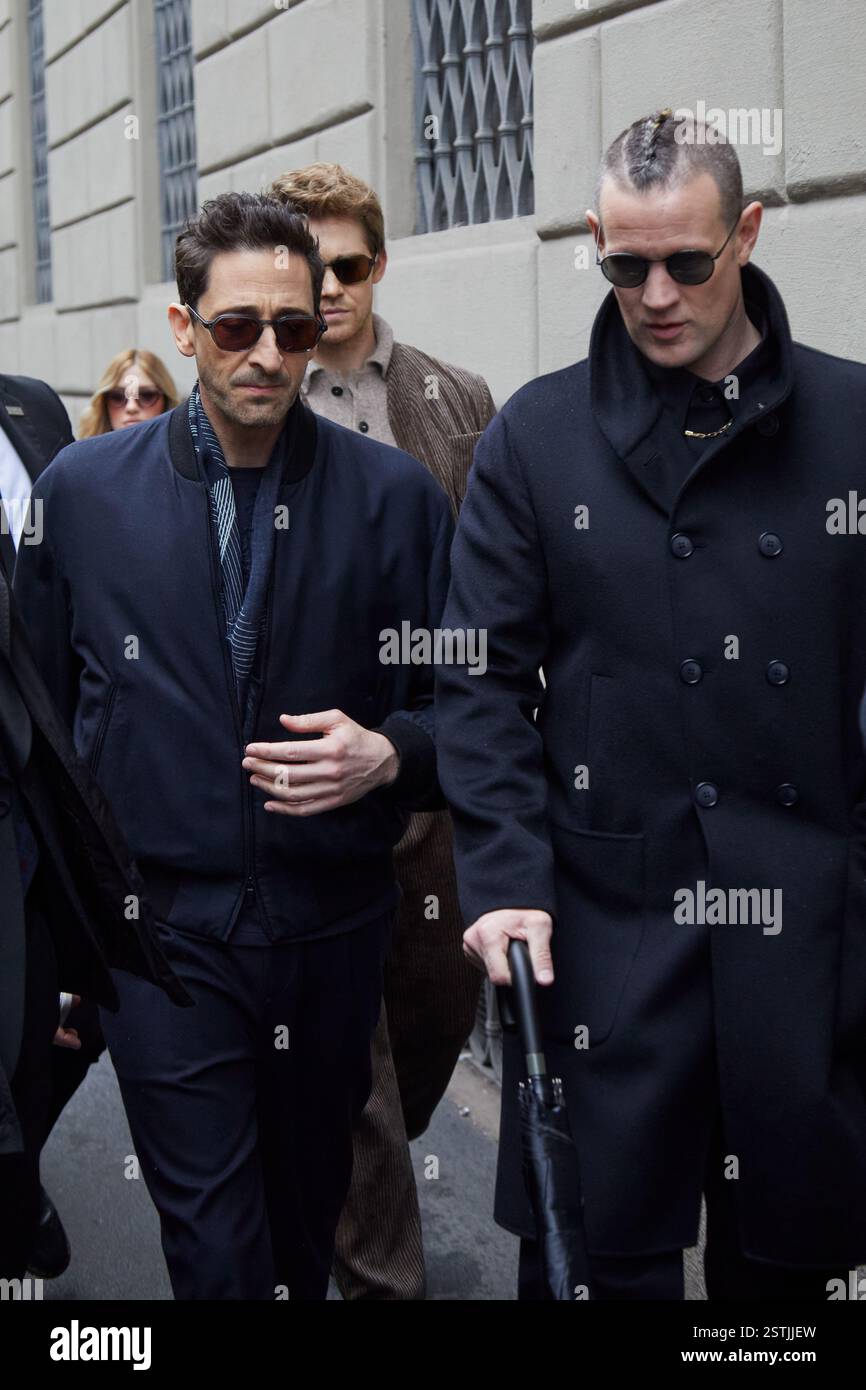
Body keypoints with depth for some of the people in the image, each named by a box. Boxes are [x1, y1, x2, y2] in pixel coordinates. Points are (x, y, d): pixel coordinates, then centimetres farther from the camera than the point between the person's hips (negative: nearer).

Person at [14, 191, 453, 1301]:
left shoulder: (394, 493, -2)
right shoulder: (82, 490, -1)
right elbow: (44, 725, 6)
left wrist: (386, 754, -18)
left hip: (332, 930, 1)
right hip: (163, 935, -1)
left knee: (306, 1233, 18)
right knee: (216, 1250, -2)